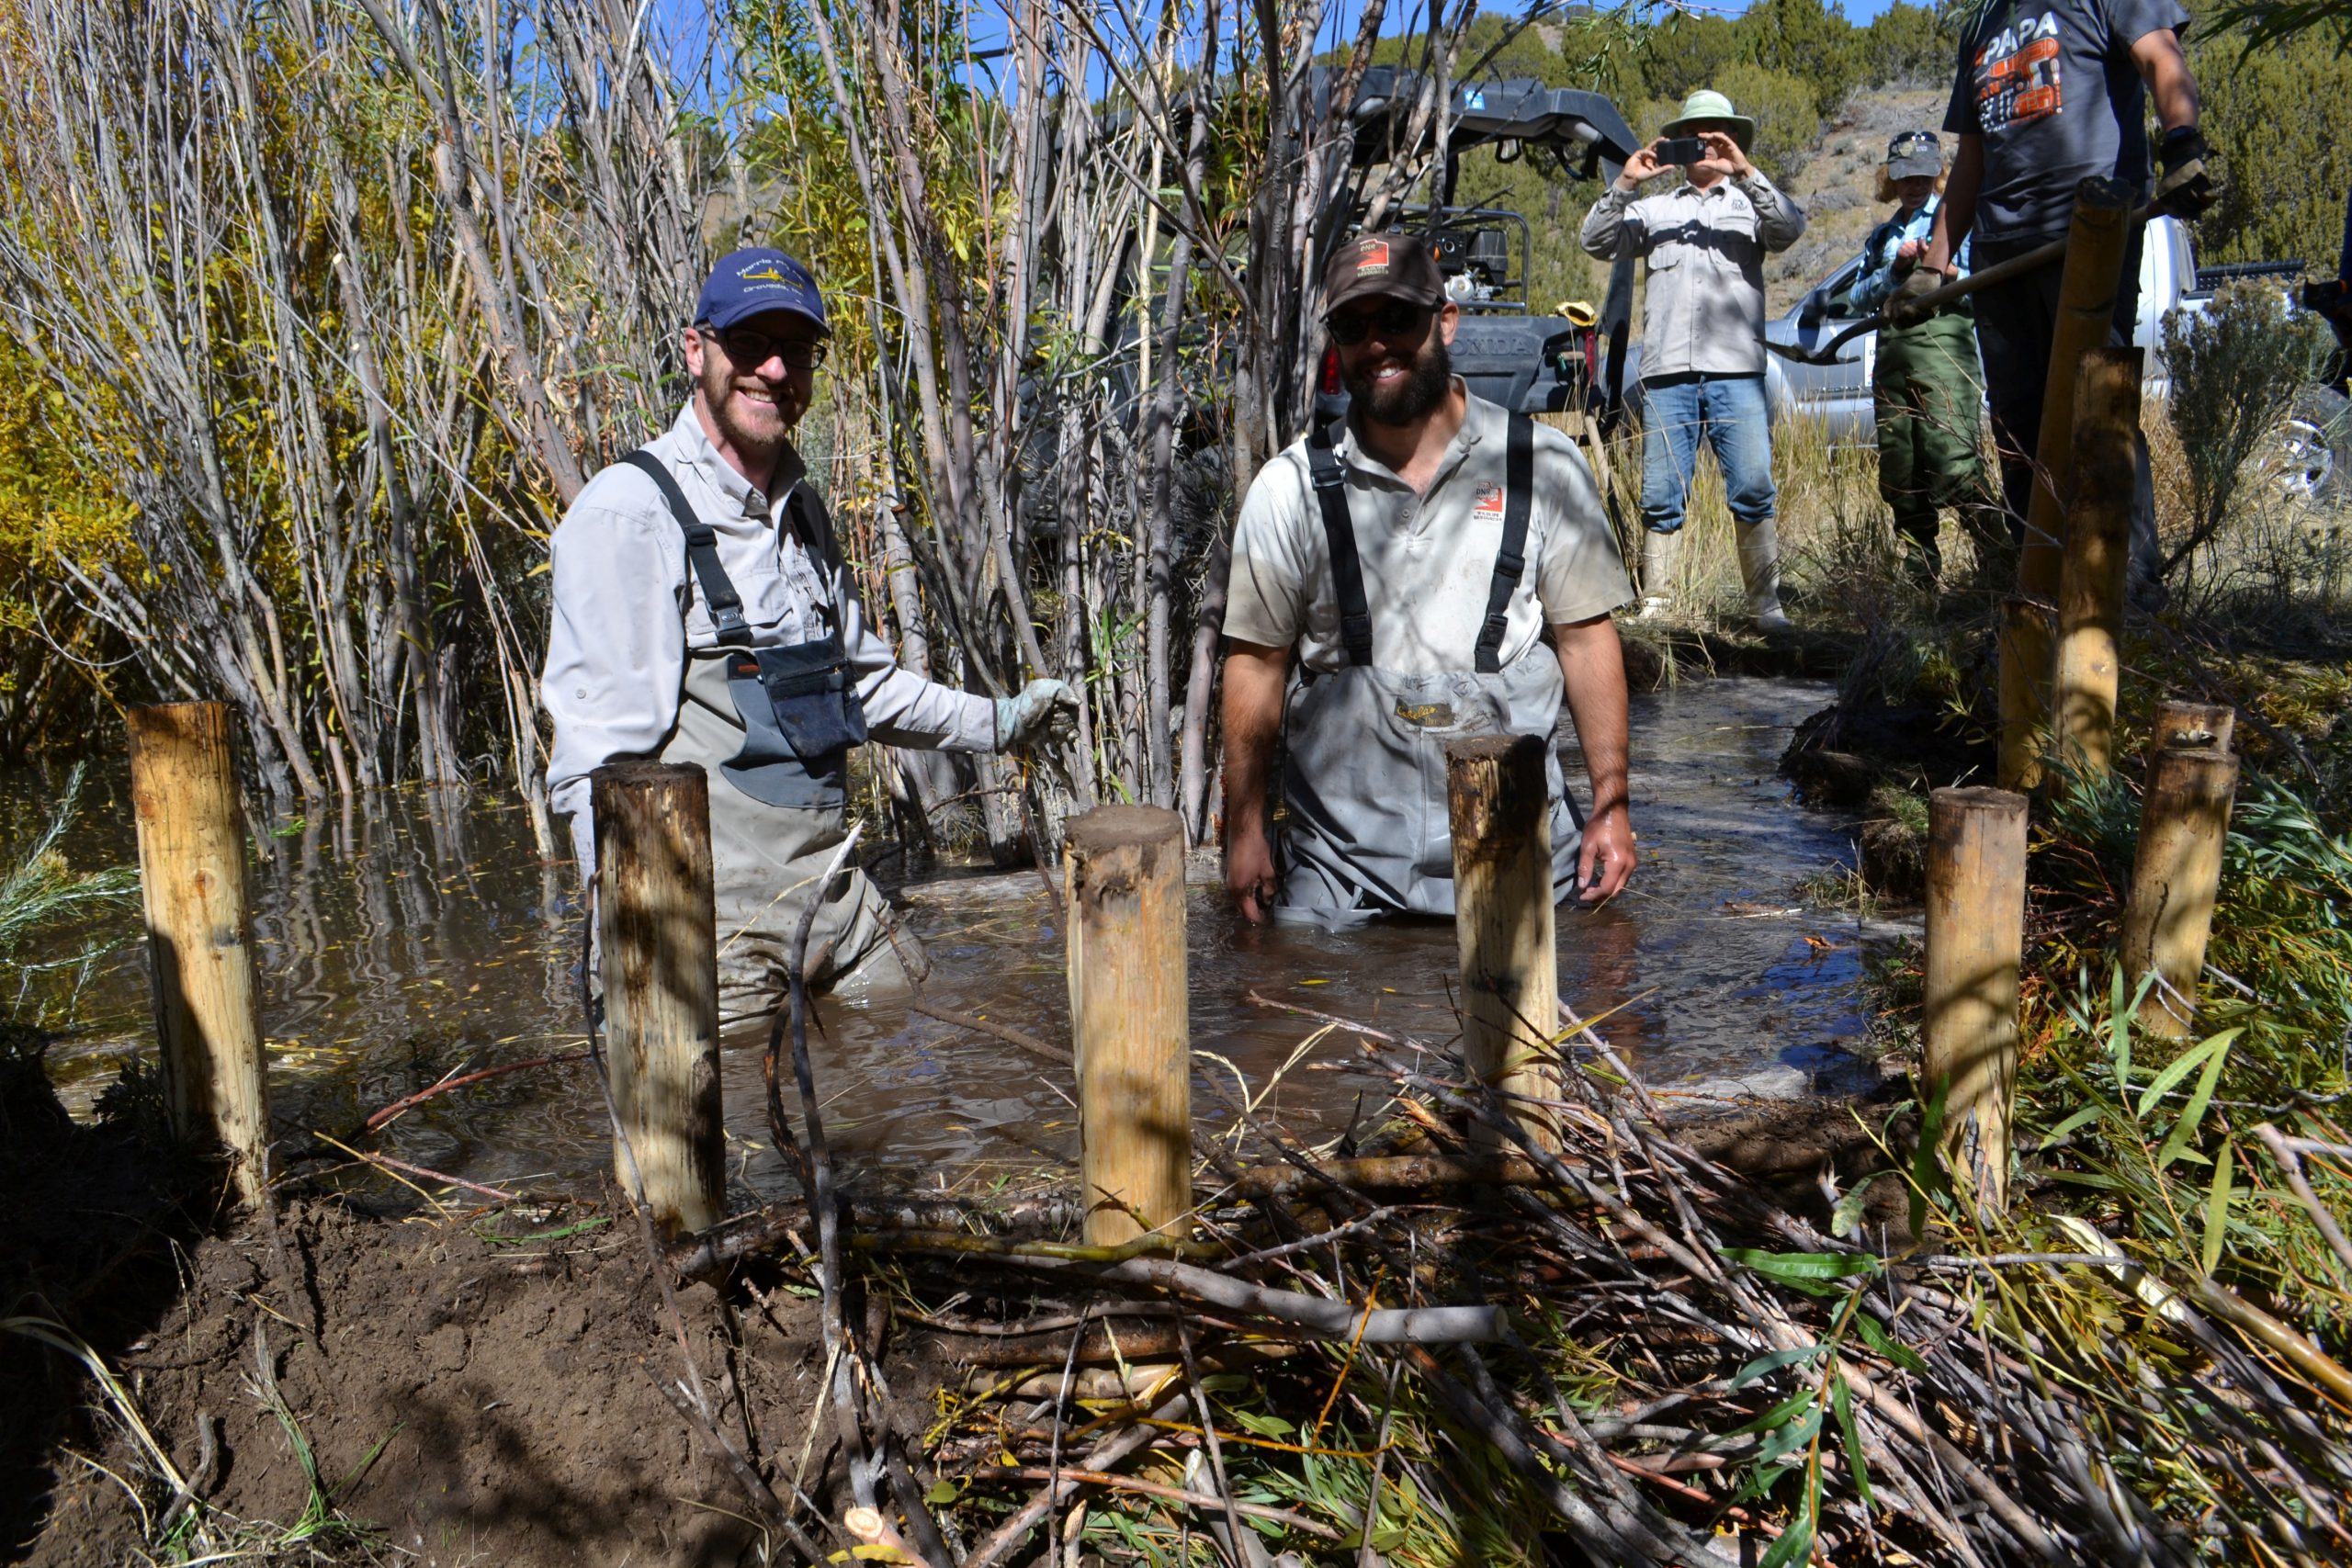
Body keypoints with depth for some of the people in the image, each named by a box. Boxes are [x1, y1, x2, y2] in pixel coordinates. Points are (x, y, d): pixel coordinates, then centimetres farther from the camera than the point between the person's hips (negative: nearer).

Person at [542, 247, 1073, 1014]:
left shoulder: (802, 511, 14)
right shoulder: (628, 512, -12)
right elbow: (601, 758, -16)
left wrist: (997, 721, 26)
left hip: (833, 888, 8)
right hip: (710, 919, -7)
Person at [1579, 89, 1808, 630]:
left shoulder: (1751, 202, 18)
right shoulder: (1654, 209, 22)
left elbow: (1790, 227, -2)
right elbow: (1596, 241, 10)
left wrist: (1744, 172, -11)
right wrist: (1626, 185, -3)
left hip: (1736, 372, -1)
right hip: (1667, 374, 1)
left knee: (1753, 491, -10)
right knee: (1660, 498, -2)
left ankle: (1765, 602, -5)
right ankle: (1654, 603, 5)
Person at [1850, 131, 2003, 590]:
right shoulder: (1881, 237, 23)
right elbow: (1859, 299, 10)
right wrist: (1895, 269, -6)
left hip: (1942, 341, -5)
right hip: (1891, 351, 5)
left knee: (1953, 467, -20)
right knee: (1898, 476, 4)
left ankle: (1999, 554, -13)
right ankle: (1921, 577, 11)